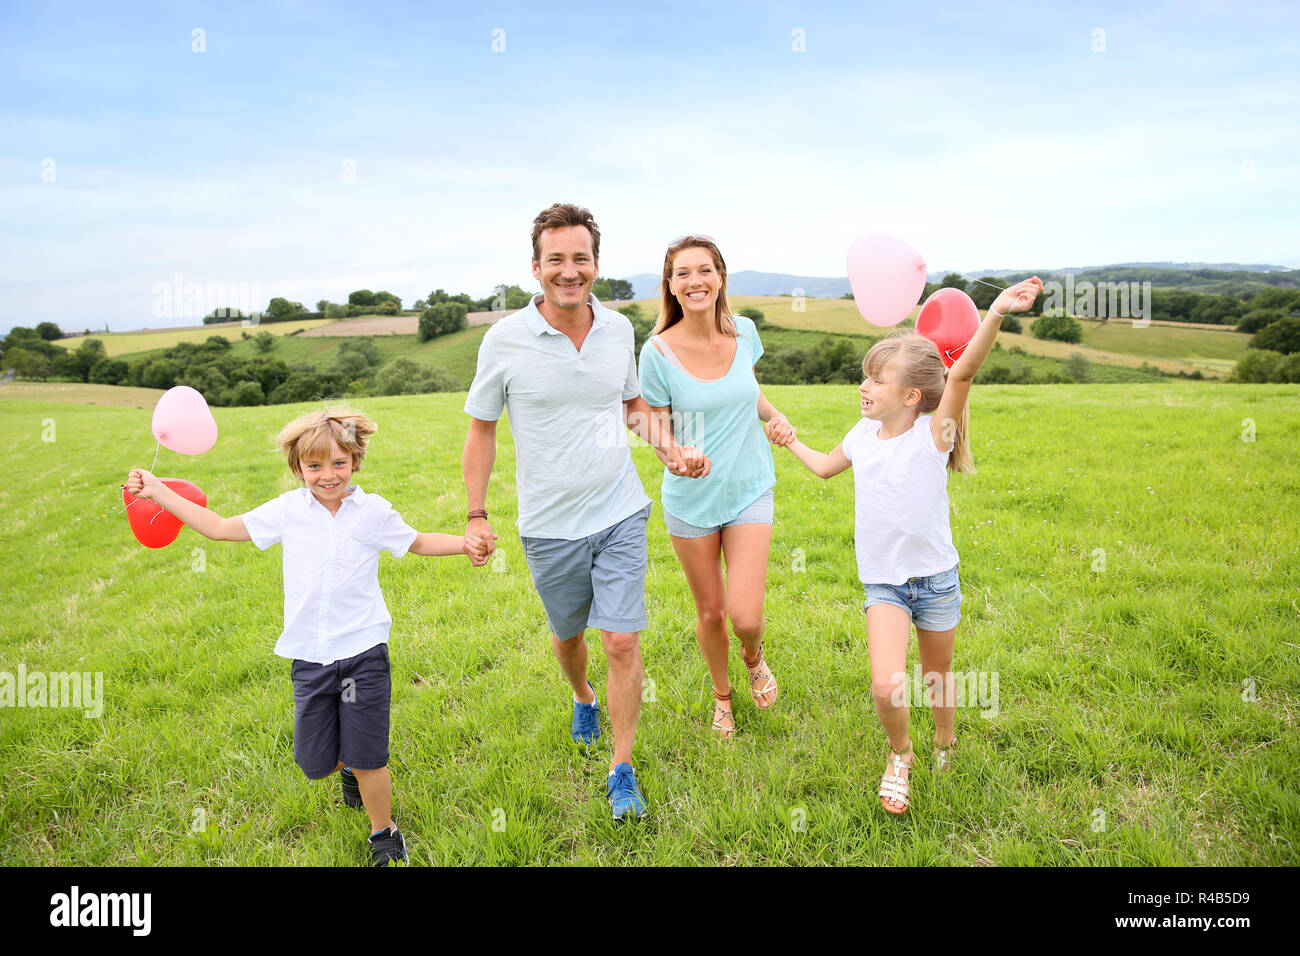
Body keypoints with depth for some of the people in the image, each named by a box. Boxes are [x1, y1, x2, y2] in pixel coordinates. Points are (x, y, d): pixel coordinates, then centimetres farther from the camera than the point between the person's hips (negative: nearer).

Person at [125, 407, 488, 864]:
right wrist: (156, 491, 7)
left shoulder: (374, 511, -2)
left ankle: (384, 834, 26)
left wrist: (463, 543, -4)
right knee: (315, 764, 7)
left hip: (363, 653, -2)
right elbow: (219, 527, 10)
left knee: (368, 759, -1)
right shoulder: (287, 509, 2)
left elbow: (417, 542, 13)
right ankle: (348, 768, 44)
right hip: (309, 658, 2)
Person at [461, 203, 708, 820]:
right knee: (567, 633, 19)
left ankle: (622, 770, 15)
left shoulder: (618, 330, -2)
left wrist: (672, 450, -1)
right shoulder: (505, 340, -11)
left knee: (623, 641, -3)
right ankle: (583, 699, 53)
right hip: (550, 526, -1)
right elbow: (481, 428, -1)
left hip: (620, 515, 1)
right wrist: (476, 515, -3)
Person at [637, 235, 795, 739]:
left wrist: (774, 415, -5)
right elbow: (659, 429, -7)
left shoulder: (743, 331, -5)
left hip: (749, 490, 1)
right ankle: (722, 694, 42)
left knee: (745, 615, -8)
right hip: (690, 497, -1)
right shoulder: (658, 351, -15)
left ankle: (754, 658, 31)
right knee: (710, 613, 13)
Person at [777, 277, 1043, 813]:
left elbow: (962, 373, -32)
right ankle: (899, 753, 16)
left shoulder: (932, 433, -14)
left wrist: (996, 314, -47)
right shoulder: (863, 435, 1)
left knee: (938, 674, 18)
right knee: (886, 687, -15)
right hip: (883, 582, 2)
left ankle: (944, 745, 48)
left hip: (935, 578, -2)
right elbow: (825, 467, 23)